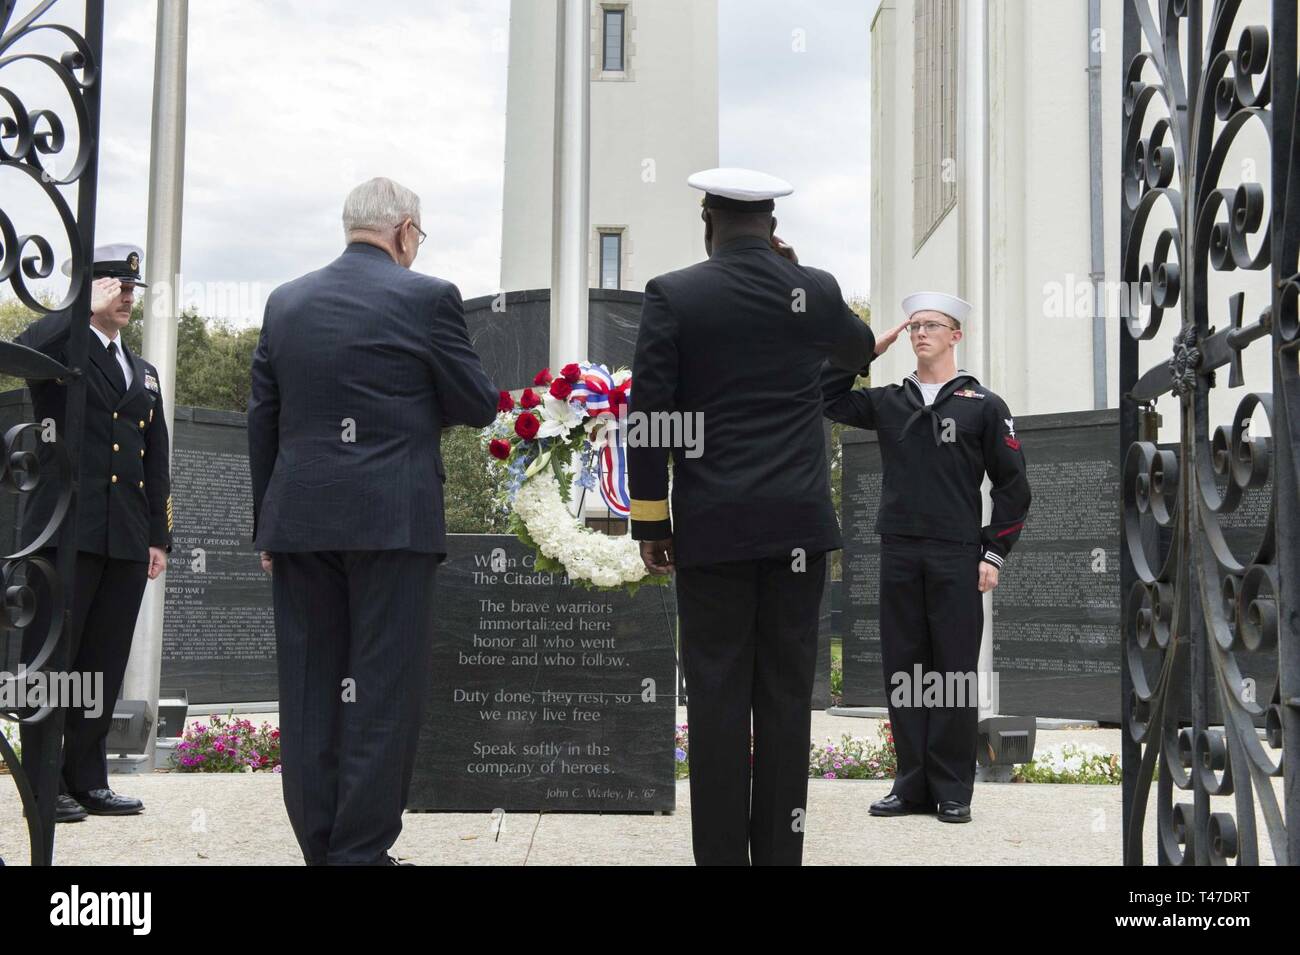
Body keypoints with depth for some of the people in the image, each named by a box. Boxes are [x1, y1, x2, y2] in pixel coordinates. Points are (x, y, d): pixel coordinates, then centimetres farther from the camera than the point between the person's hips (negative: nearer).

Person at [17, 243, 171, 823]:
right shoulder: (60, 349, 3)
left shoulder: (143, 373, 22)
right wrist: (87, 309, -15)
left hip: (127, 539, 6)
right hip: (68, 531, -6)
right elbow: (22, 351, -24)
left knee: (104, 664, 8)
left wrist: (159, 537, 11)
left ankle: (88, 779, 16)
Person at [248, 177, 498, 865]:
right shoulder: (426, 297, -4)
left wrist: (268, 524, 18)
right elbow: (479, 406, 0)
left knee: (309, 691, 10)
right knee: (383, 691, 1)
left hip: (299, 521, 5)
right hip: (392, 521, -5)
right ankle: (361, 852, 3)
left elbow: (261, 420, 12)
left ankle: (320, 848, 16)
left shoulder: (285, 303, 10)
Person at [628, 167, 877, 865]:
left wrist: (650, 521, 2)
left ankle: (721, 853, 4)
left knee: (718, 698, 2)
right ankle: (779, 851, 10)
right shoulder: (815, 290, 4)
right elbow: (859, 350, 27)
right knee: (786, 695, 6)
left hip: (712, 526, -2)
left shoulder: (672, 296, -3)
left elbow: (648, 416, -5)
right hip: (798, 524, 2)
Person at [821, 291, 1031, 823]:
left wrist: (994, 553, -5)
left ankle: (953, 791, 8)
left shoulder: (983, 406, 3)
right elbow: (826, 399, 13)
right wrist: (865, 351, 6)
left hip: (957, 558, -3)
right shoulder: (888, 402, 12)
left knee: (955, 671, 1)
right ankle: (912, 785, 14)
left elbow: (1012, 485, 2)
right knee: (903, 668, 6)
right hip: (898, 556, 4)